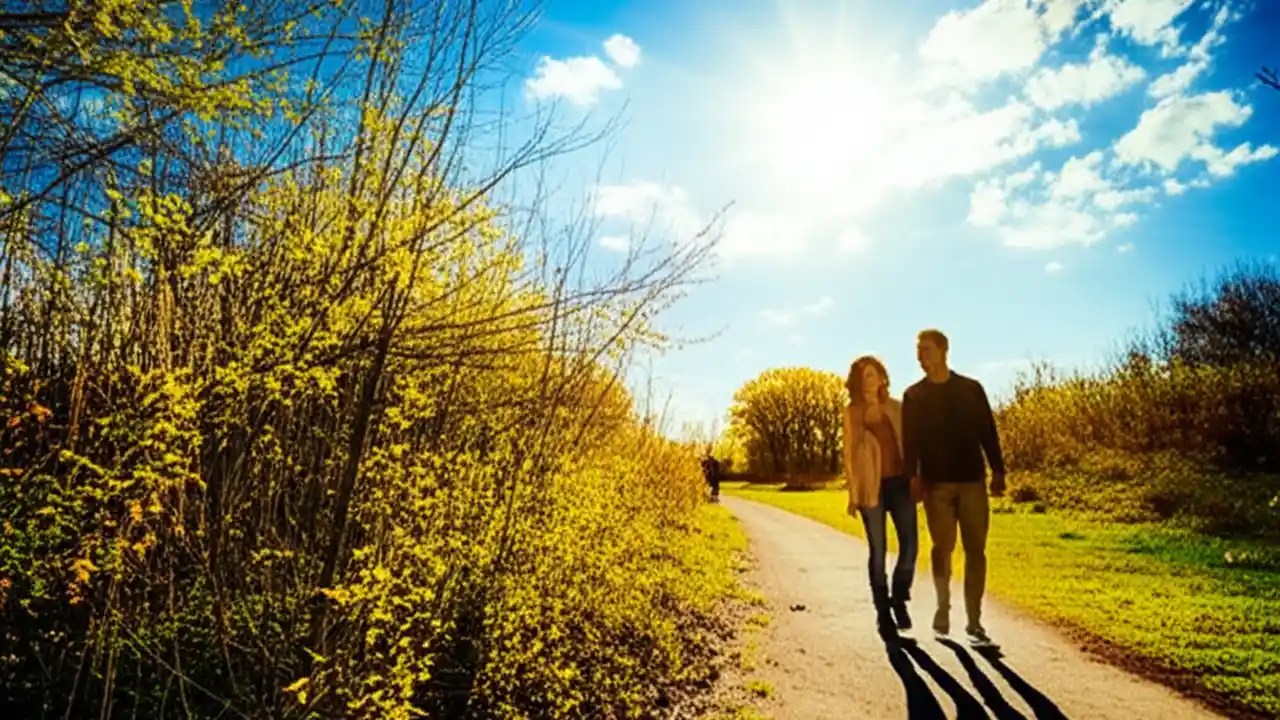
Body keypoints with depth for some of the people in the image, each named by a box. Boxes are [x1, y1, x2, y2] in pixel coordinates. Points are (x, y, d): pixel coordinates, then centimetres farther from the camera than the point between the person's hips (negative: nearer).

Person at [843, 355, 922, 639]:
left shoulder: (896, 407, 8)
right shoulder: (852, 412, 1)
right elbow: (849, 453, -1)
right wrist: (853, 493, -5)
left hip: (900, 482, 3)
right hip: (872, 486, -2)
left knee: (910, 544, -2)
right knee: (878, 550, 2)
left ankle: (899, 600, 22)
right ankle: (883, 612, 14)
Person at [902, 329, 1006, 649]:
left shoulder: (971, 388, 5)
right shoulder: (913, 395, 4)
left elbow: (988, 432, 6)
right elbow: (910, 441, 1)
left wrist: (997, 471, 0)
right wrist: (911, 479, -7)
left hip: (972, 480, 1)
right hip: (936, 483, 0)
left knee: (975, 551, 0)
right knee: (942, 549, 3)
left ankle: (974, 623, 6)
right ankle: (943, 609, 23)